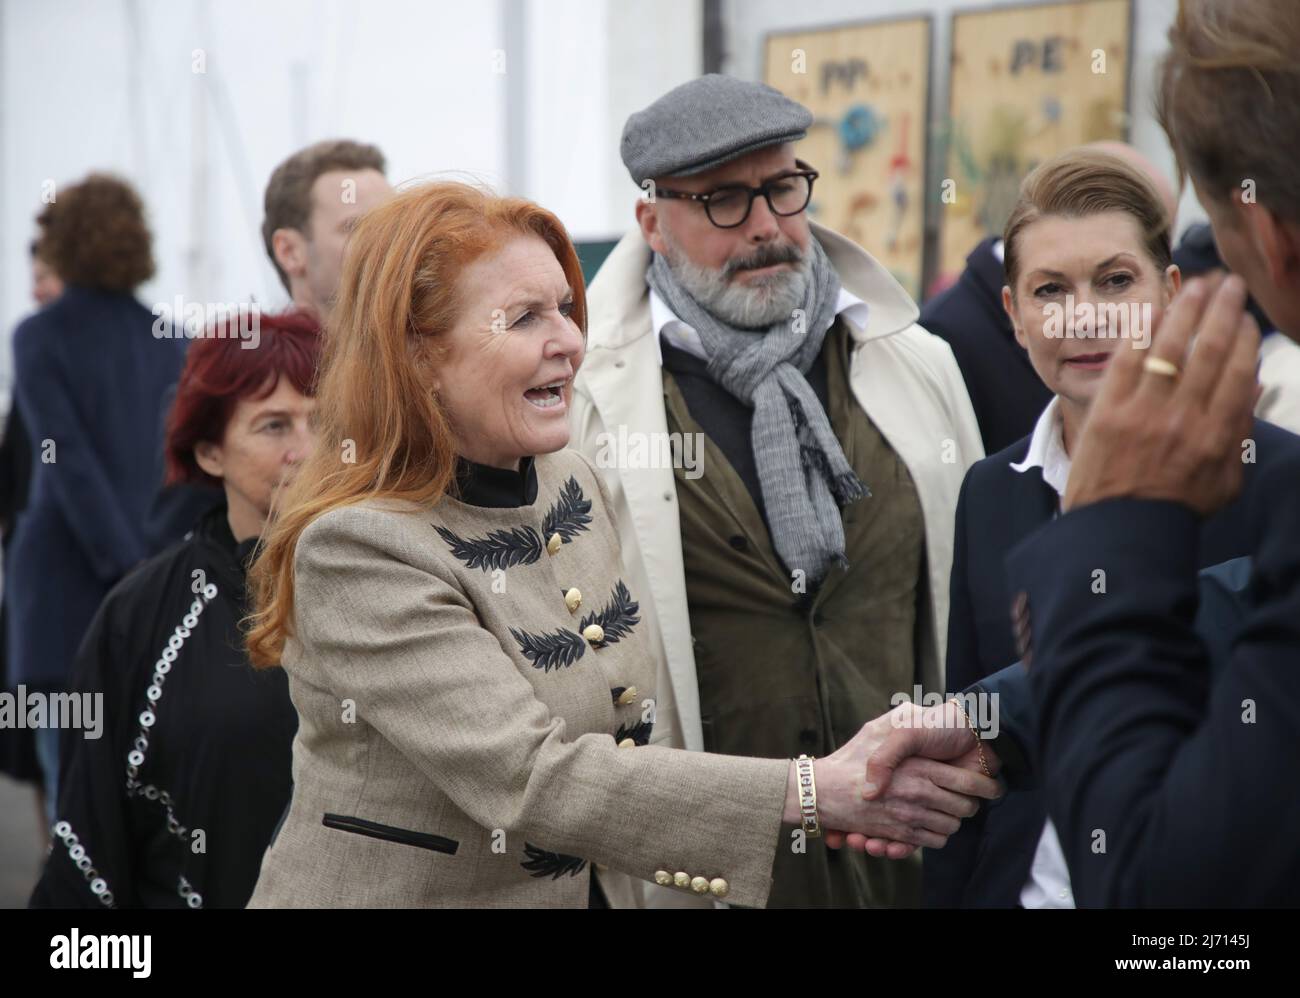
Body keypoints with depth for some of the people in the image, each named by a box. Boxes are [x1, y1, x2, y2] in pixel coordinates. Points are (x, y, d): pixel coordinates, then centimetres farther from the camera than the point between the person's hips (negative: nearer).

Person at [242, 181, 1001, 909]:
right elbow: (527, 777, -28)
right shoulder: (359, 549, -21)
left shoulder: (576, 484, 1)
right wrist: (816, 796, -31)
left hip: (577, 888, 6)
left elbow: (624, 725, 5)